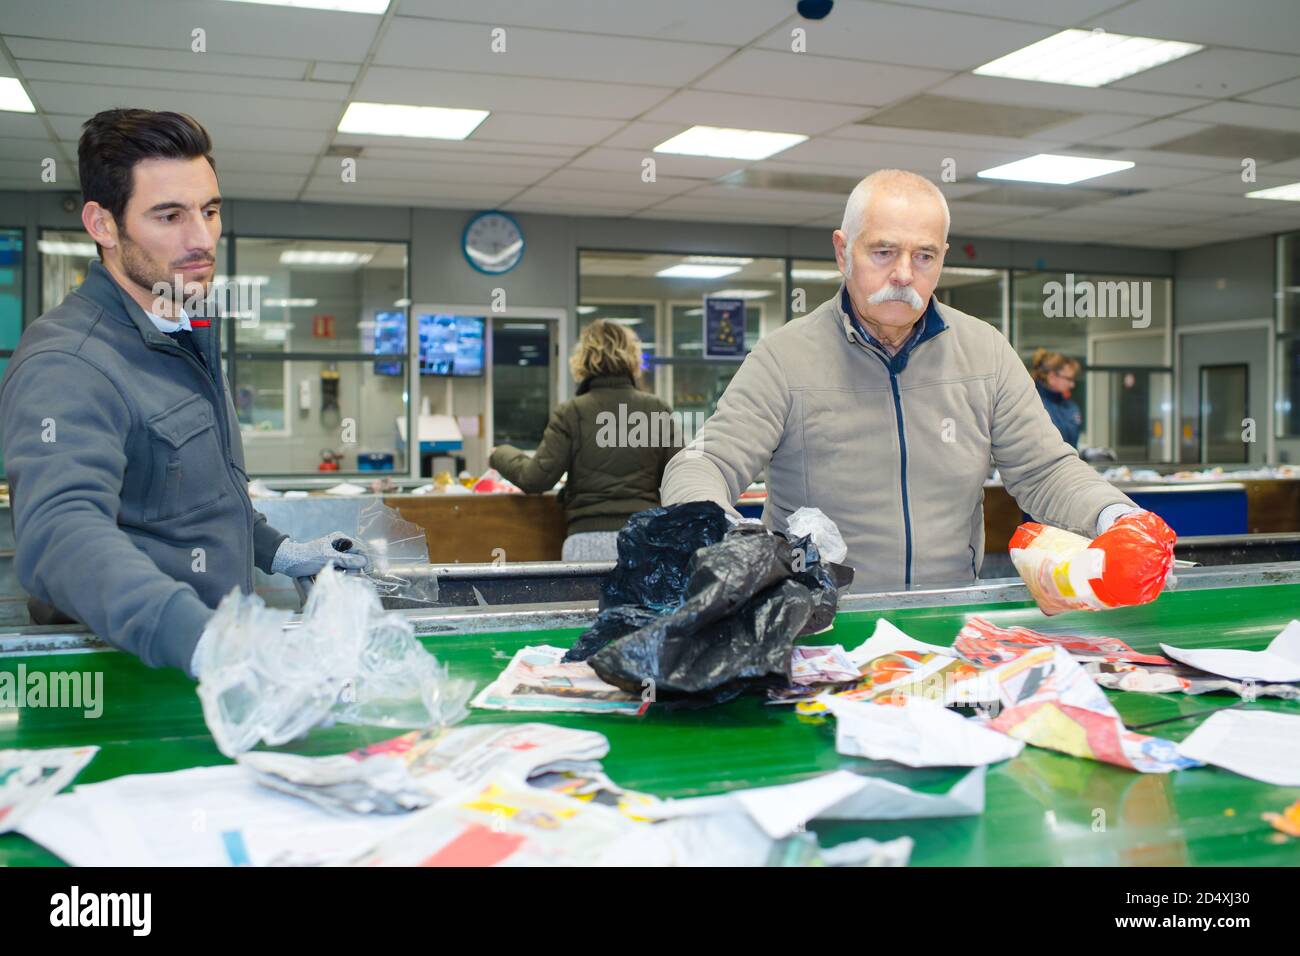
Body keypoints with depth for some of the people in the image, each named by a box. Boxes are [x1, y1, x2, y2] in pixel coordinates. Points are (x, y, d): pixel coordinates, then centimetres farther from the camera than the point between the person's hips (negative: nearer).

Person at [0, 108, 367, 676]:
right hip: (125, 675, -7)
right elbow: (63, 531, -35)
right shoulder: (65, 365, -19)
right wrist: (204, 644, -49)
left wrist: (277, 552, 18)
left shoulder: (188, 337, 12)